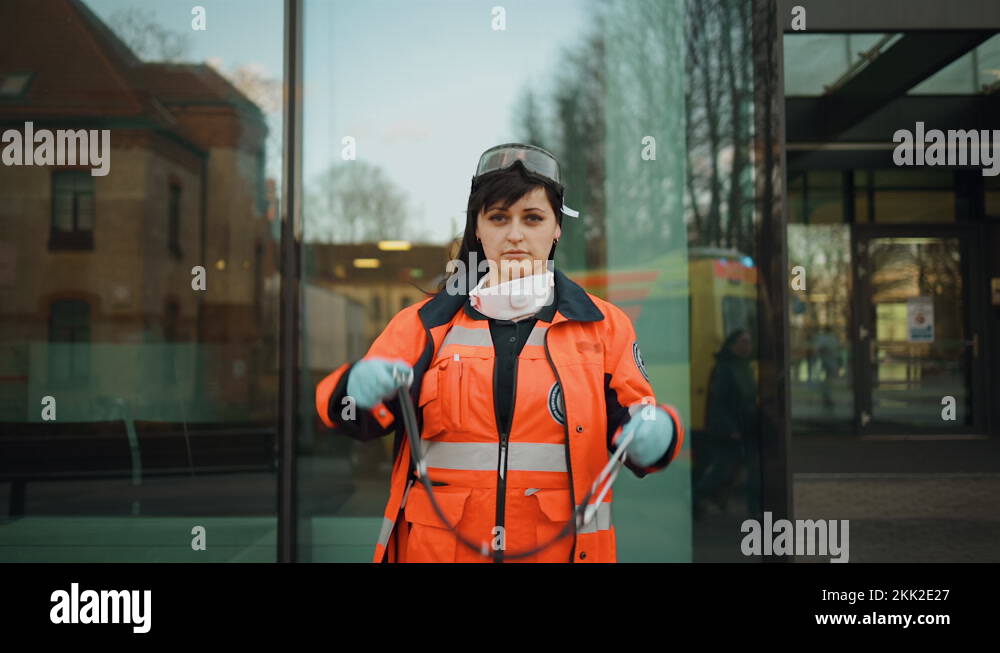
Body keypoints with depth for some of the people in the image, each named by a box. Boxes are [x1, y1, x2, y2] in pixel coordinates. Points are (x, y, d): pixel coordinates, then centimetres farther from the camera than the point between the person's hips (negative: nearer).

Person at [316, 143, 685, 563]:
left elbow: (633, 417, 4)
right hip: (436, 545, 1)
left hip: (561, 546, 0)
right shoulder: (426, 323, 4)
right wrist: (360, 387, -25)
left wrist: (653, 435, -20)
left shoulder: (603, 325, 2)